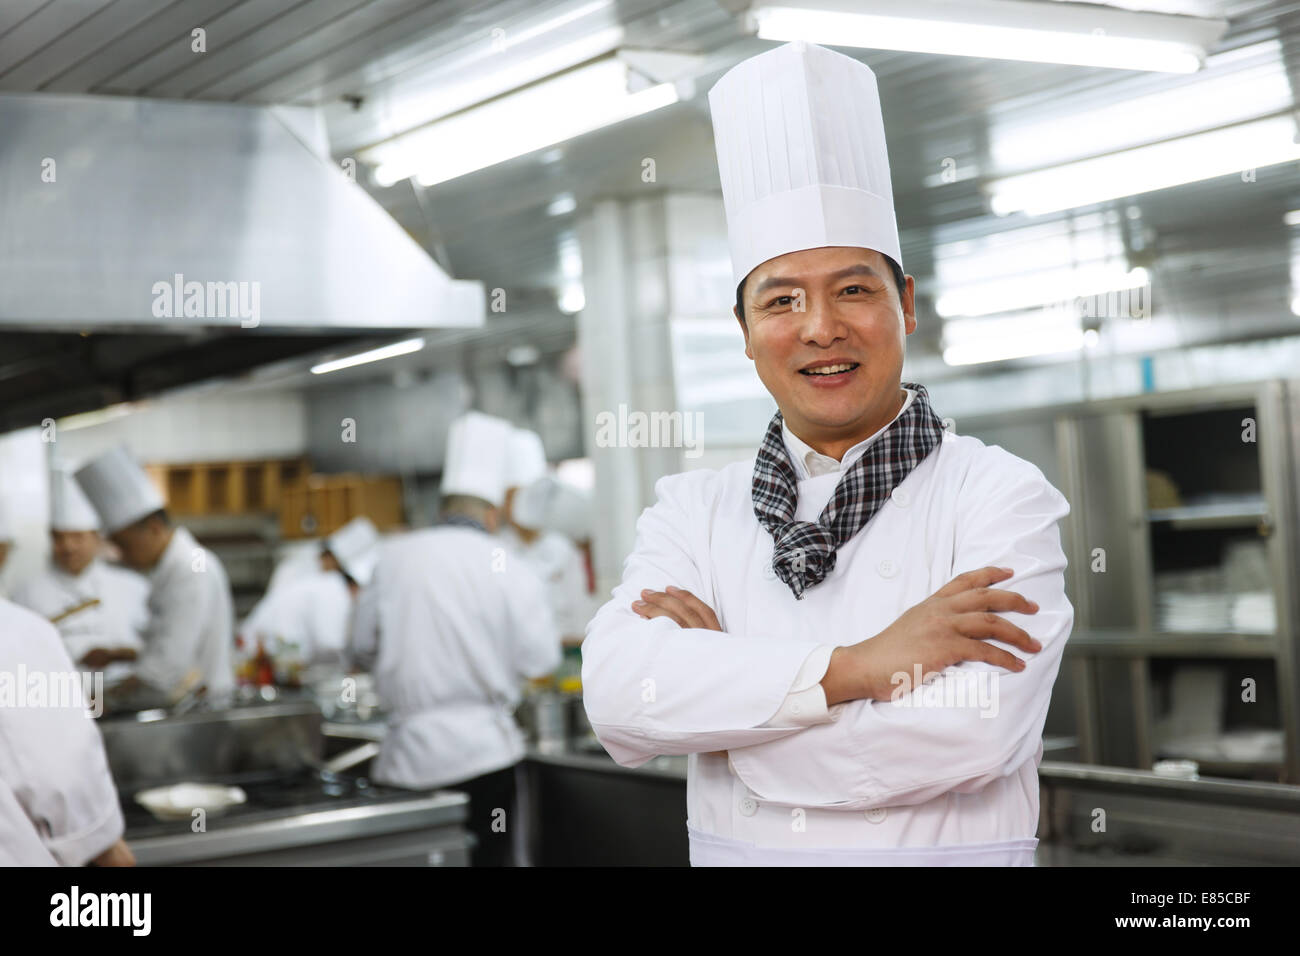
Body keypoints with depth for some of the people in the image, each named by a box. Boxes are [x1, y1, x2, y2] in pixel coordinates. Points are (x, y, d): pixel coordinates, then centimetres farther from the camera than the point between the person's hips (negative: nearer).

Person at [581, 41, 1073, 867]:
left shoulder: (1000, 493, -10)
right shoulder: (694, 508, 0)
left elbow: (973, 735, -24)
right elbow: (616, 697, -16)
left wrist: (709, 685, -15)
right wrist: (855, 666, -25)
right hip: (732, 848, 3)